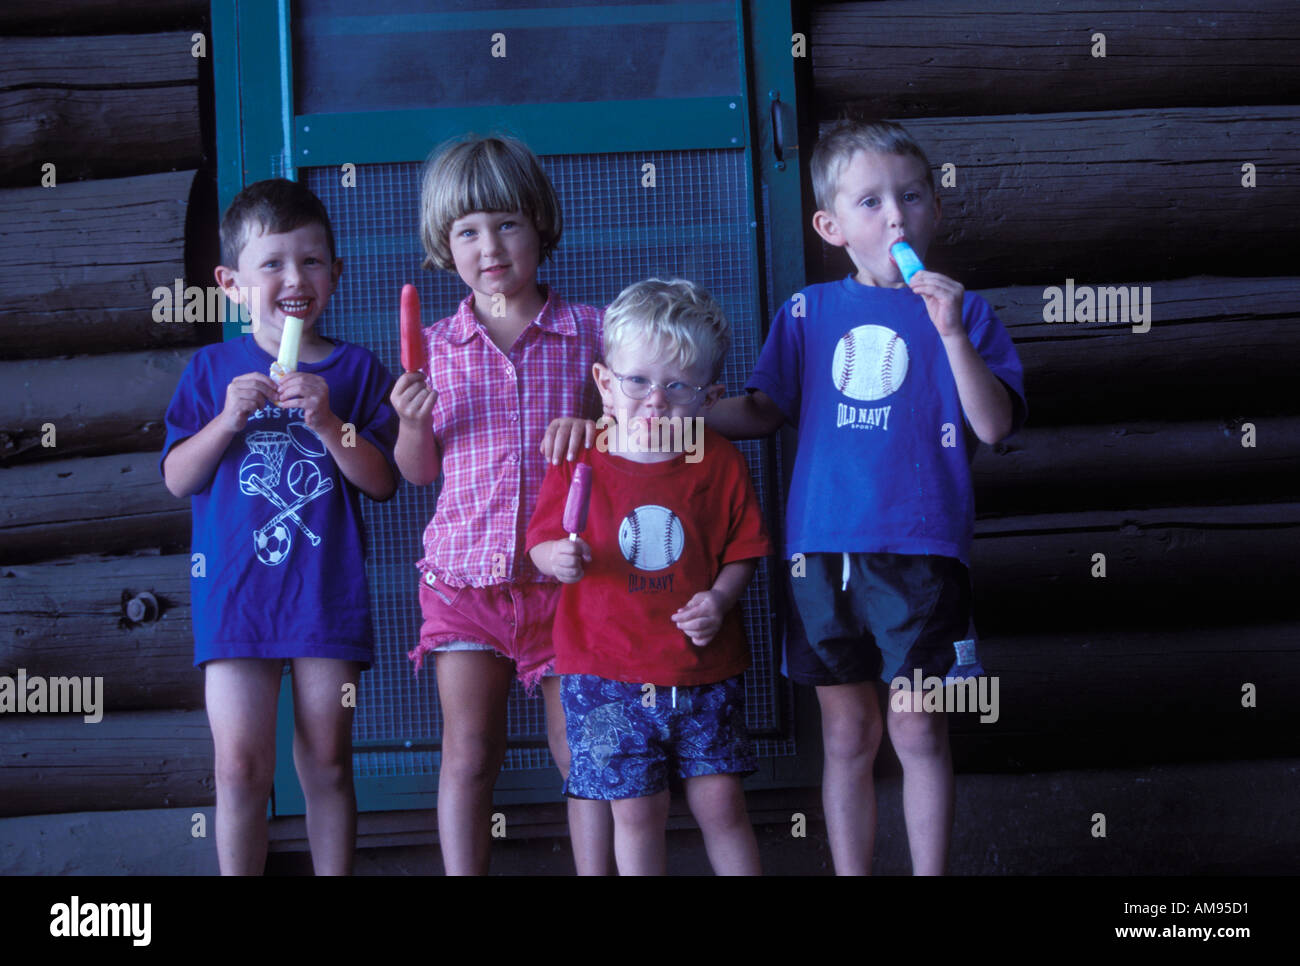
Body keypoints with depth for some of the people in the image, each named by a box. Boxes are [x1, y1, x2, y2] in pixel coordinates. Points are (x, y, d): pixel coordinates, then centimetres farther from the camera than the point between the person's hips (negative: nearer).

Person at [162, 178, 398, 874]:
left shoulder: (354, 370, 5)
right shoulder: (213, 369, 6)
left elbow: (382, 483, -1)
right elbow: (177, 479, 3)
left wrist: (327, 421, -16)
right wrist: (229, 419, -12)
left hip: (328, 590, 1)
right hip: (235, 590, 0)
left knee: (327, 764, 9)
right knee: (241, 767, -4)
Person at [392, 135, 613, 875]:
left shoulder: (588, 331, 1)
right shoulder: (436, 347, 4)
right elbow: (418, 470, 10)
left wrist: (594, 431, -14)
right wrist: (412, 420, -10)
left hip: (561, 572, -1)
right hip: (464, 575, 1)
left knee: (583, 752, 5)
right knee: (468, 755, 4)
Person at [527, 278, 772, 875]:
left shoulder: (720, 464, -2)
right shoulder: (579, 462, -4)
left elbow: (742, 551, 5)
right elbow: (542, 544, 4)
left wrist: (720, 598, -14)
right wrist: (559, 558, -19)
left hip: (704, 669, 1)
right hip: (607, 673, -1)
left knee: (720, 802, 5)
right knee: (636, 809, 4)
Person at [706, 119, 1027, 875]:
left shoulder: (961, 312, 3)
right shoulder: (809, 313, 9)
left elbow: (994, 425, -8)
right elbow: (764, 410, 13)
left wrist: (951, 333, -19)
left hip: (921, 553, -2)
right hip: (823, 550, 2)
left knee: (918, 732, 2)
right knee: (848, 736, 10)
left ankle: (931, 872, 16)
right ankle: (851, 873, 21)